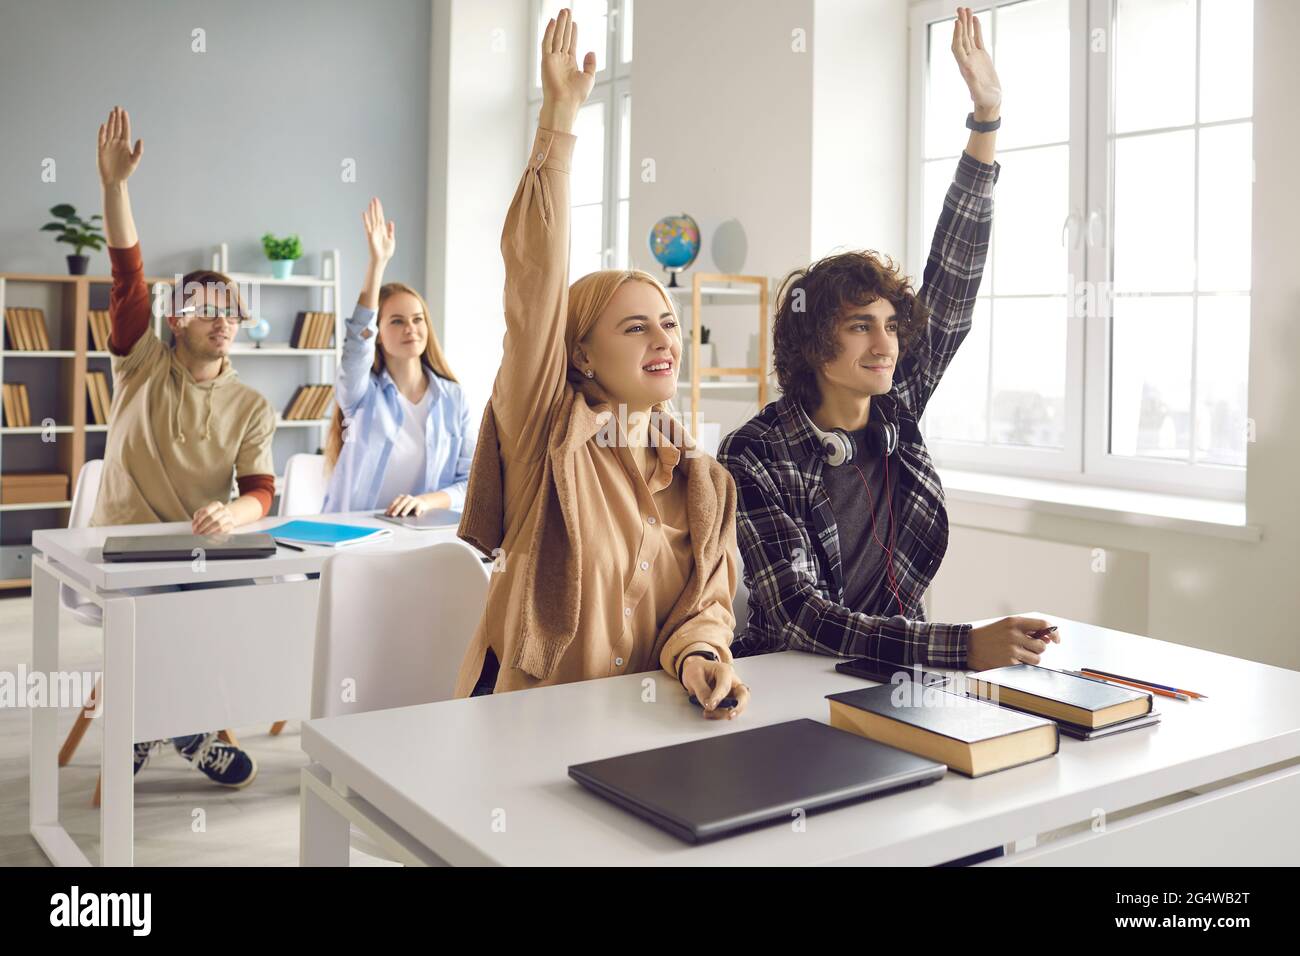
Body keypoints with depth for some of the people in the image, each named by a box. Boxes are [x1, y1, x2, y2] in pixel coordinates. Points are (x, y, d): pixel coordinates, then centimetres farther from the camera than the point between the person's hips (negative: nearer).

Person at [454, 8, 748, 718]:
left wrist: (699, 655, -15)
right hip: (524, 722, -3)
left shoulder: (698, 478, 8)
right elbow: (536, 282, -13)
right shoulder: (545, 434, -4)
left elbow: (706, 603, 8)